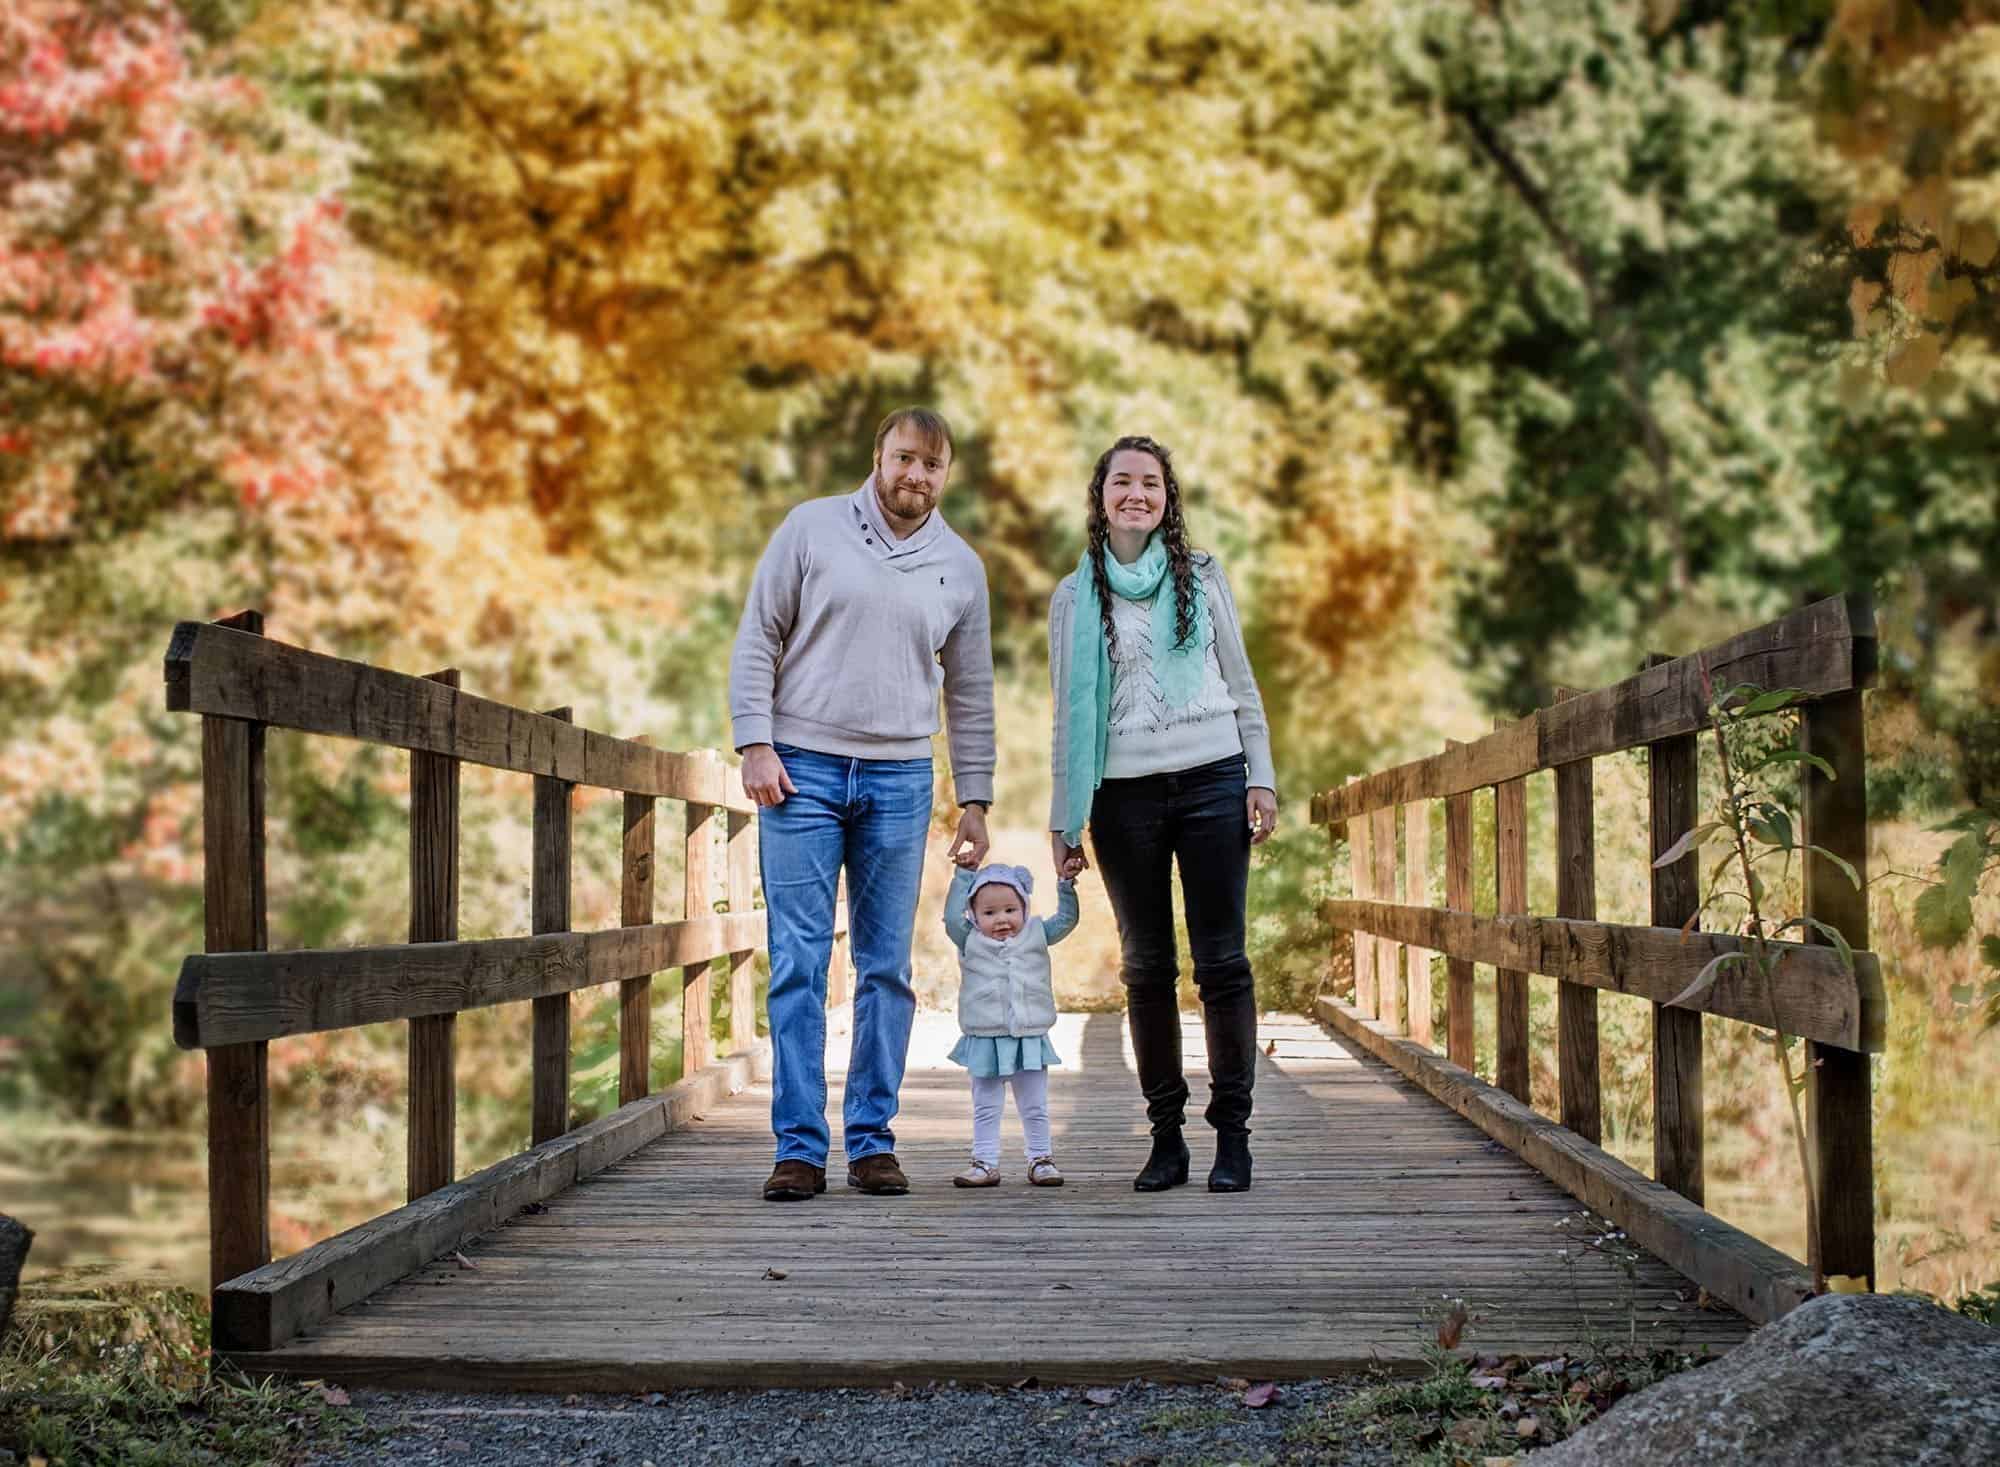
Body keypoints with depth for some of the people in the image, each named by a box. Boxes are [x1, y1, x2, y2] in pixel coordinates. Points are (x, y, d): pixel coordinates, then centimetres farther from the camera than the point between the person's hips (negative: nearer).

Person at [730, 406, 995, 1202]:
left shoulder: (961, 567, 9)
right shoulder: (811, 528, 1)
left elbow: (970, 693, 14)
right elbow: (757, 637, 1)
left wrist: (975, 800, 11)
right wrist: (755, 743, -8)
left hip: (899, 781, 2)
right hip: (802, 769, -2)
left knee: (887, 969, 4)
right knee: (798, 964, -4)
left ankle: (872, 1141, 11)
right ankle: (799, 1148, -1)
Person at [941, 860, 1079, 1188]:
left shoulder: (1036, 935, 5)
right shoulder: (970, 941, -1)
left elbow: (1066, 919, 5)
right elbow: (952, 917, -13)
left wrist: (1066, 885, -6)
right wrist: (964, 875, -10)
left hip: (1030, 1038, 1)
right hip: (985, 1039, -1)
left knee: (1034, 1108, 9)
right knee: (986, 1109, 7)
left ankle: (1041, 1159, 17)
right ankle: (985, 1163, 12)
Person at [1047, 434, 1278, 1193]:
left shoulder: (1202, 578, 9)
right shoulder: (1075, 597, 9)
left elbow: (1240, 684, 11)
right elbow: (1069, 713, 11)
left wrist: (1261, 780, 2)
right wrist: (1062, 821, 7)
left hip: (1211, 781, -1)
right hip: (1125, 792, 1)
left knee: (1221, 960, -4)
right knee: (1147, 967, 3)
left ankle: (1232, 1134, 0)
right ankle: (1166, 1136, 9)